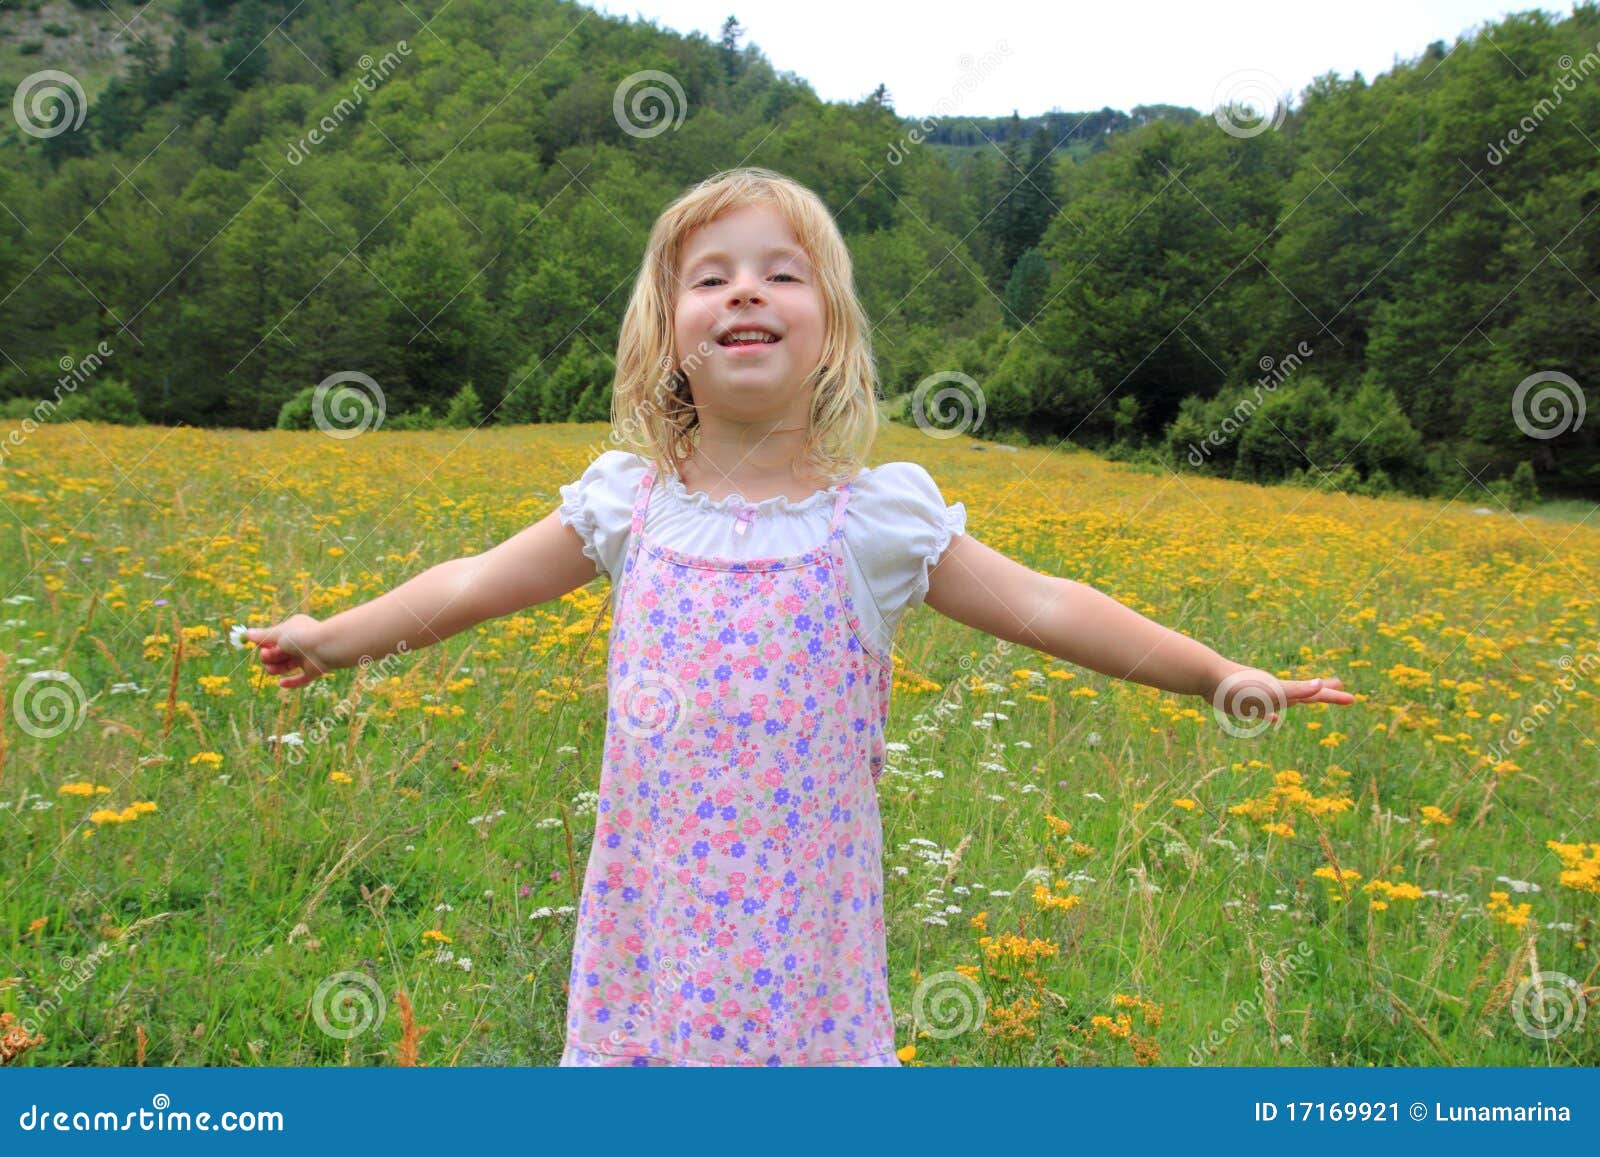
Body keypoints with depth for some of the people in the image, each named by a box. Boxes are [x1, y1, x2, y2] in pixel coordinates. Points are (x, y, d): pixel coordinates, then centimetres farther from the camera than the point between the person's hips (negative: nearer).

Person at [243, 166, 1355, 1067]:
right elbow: (478, 583, 13)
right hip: (654, 916, 2)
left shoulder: (876, 515, -4)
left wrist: (1217, 672, -3)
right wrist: (335, 638, 19)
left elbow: (1042, 606, -1)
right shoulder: (630, 502, 2)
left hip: (801, 916, -1)